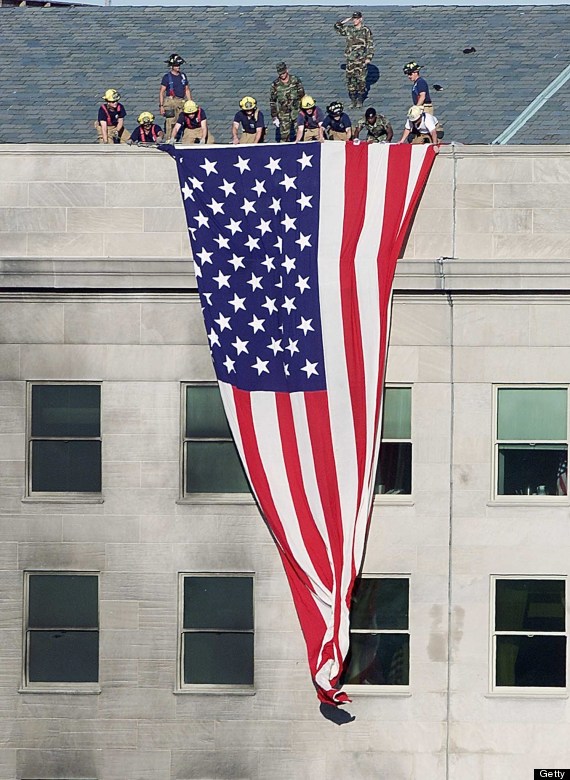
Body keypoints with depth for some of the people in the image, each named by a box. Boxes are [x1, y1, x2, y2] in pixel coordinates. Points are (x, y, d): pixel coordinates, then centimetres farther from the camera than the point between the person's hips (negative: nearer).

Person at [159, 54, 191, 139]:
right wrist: (161, 106, -8)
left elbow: (187, 90, 19)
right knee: (170, 123, -10)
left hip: (182, 102, 5)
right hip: (170, 102, -5)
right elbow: (161, 92, -2)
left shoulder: (183, 76, 13)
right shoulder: (167, 77, -1)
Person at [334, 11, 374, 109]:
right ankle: (353, 100, 10)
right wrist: (346, 21, 3)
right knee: (350, 79, 2)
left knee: (361, 79, -2)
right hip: (350, 59, 4)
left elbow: (370, 45, -2)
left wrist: (368, 57, -8)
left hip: (361, 59, -4)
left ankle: (360, 100, 9)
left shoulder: (366, 30, -3)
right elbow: (337, 27, 14)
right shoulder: (349, 29, 8)